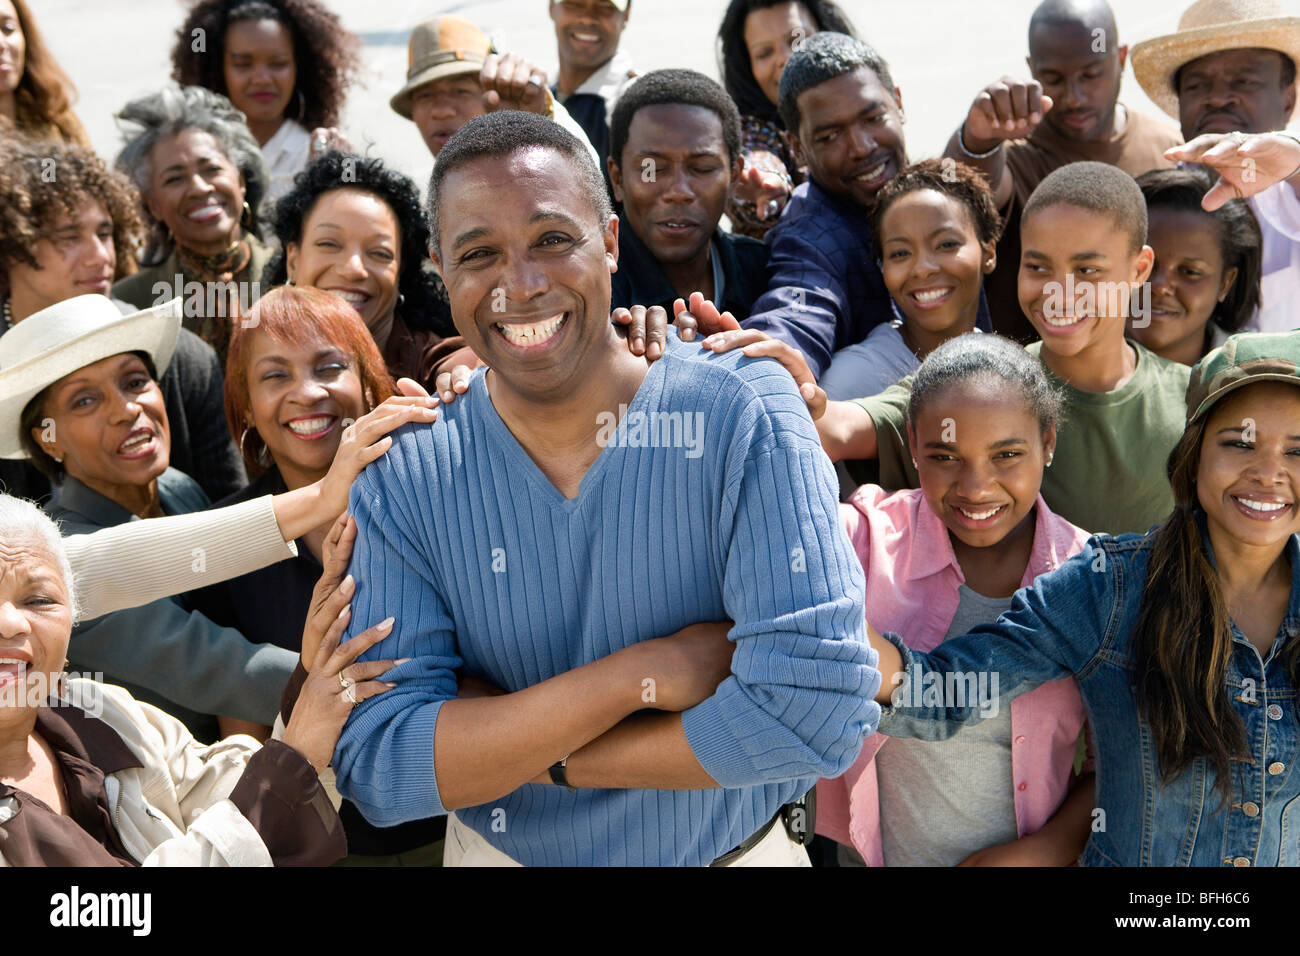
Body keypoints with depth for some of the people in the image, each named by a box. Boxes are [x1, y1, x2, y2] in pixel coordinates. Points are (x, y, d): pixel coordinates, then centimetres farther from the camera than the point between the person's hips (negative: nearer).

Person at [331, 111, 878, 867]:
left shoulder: (744, 415, -21)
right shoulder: (404, 479, -14)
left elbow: (816, 708, -29)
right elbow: (377, 773, -20)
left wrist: (503, 747, -23)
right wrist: (638, 674, -29)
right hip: (497, 851, 2)